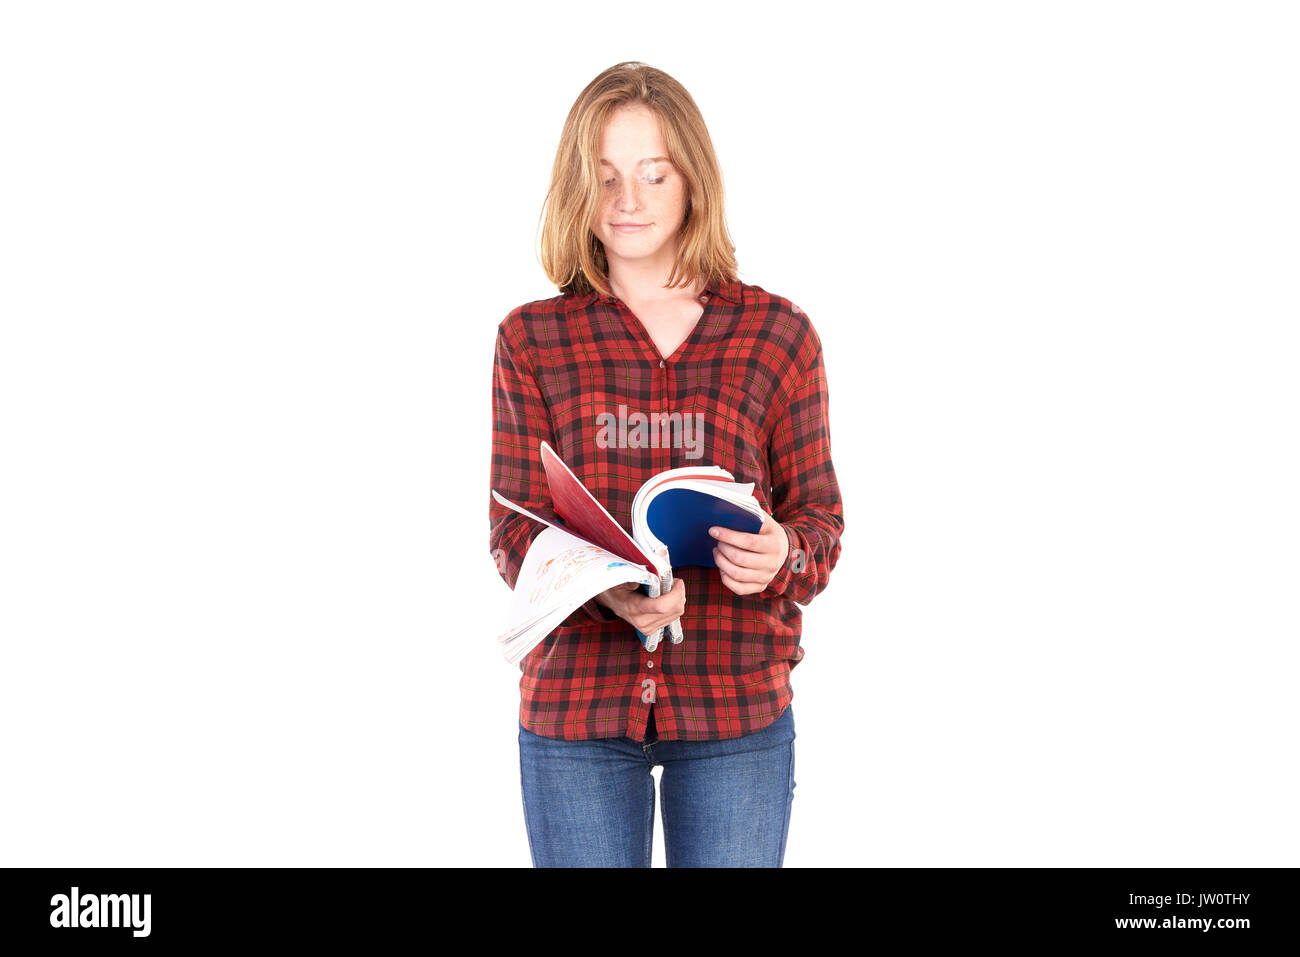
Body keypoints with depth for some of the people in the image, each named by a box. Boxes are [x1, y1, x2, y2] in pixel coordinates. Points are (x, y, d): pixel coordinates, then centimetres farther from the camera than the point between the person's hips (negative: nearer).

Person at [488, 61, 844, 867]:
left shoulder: (780, 335, 4)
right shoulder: (533, 340, 5)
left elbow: (819, 512, 5)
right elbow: (515, 529, 0)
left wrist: (784, 556, -19)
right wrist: (607, 588, -21)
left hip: (736, 708, 0)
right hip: (574, 700, 0)